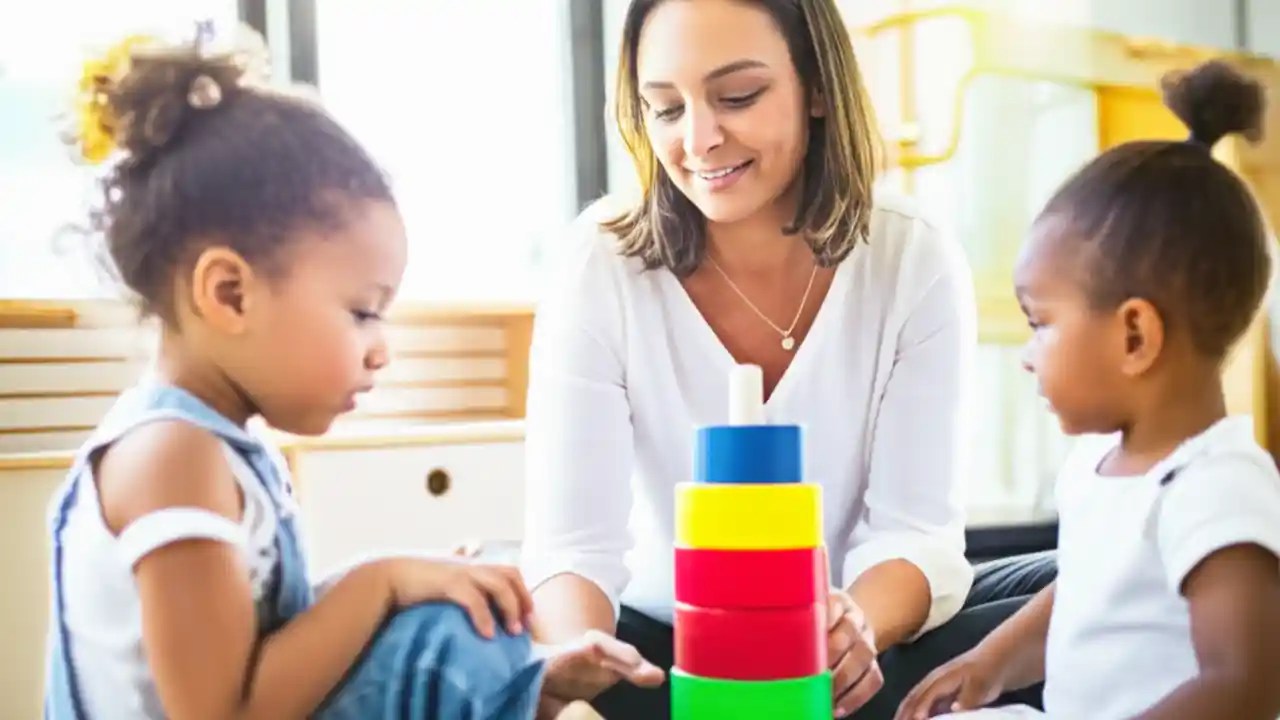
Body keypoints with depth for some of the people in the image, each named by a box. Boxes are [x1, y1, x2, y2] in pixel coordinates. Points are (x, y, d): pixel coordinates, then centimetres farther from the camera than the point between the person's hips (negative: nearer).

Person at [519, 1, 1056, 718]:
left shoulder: (918, 262, -11)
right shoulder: (601, 265, -15)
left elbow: (915, 530, -15)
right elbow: (571, 543, -21)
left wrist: (861, 627, -39)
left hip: (843, 650, 1)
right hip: (665, 646, 0)